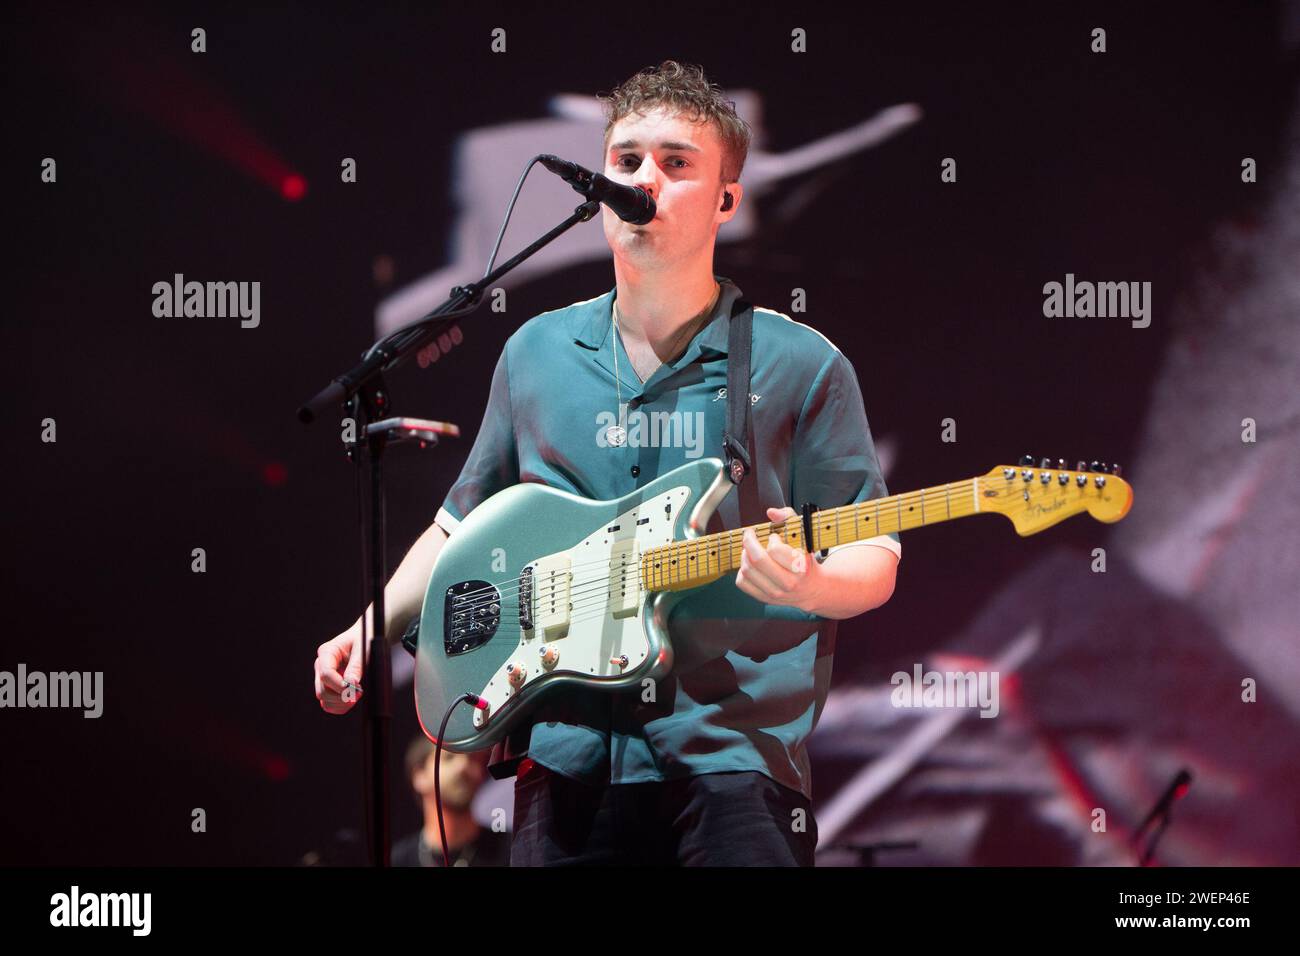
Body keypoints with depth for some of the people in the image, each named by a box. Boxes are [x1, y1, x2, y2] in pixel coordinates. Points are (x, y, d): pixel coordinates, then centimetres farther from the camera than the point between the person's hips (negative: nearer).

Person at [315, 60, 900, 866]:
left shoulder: (800, 368, 0)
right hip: (567, 759, 4)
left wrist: (809, 585, -21)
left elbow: (874, 563, 0)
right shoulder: (536, 355, 12)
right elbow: (462, 525, 23)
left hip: (734, 759, -3)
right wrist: (374, 628, 10)